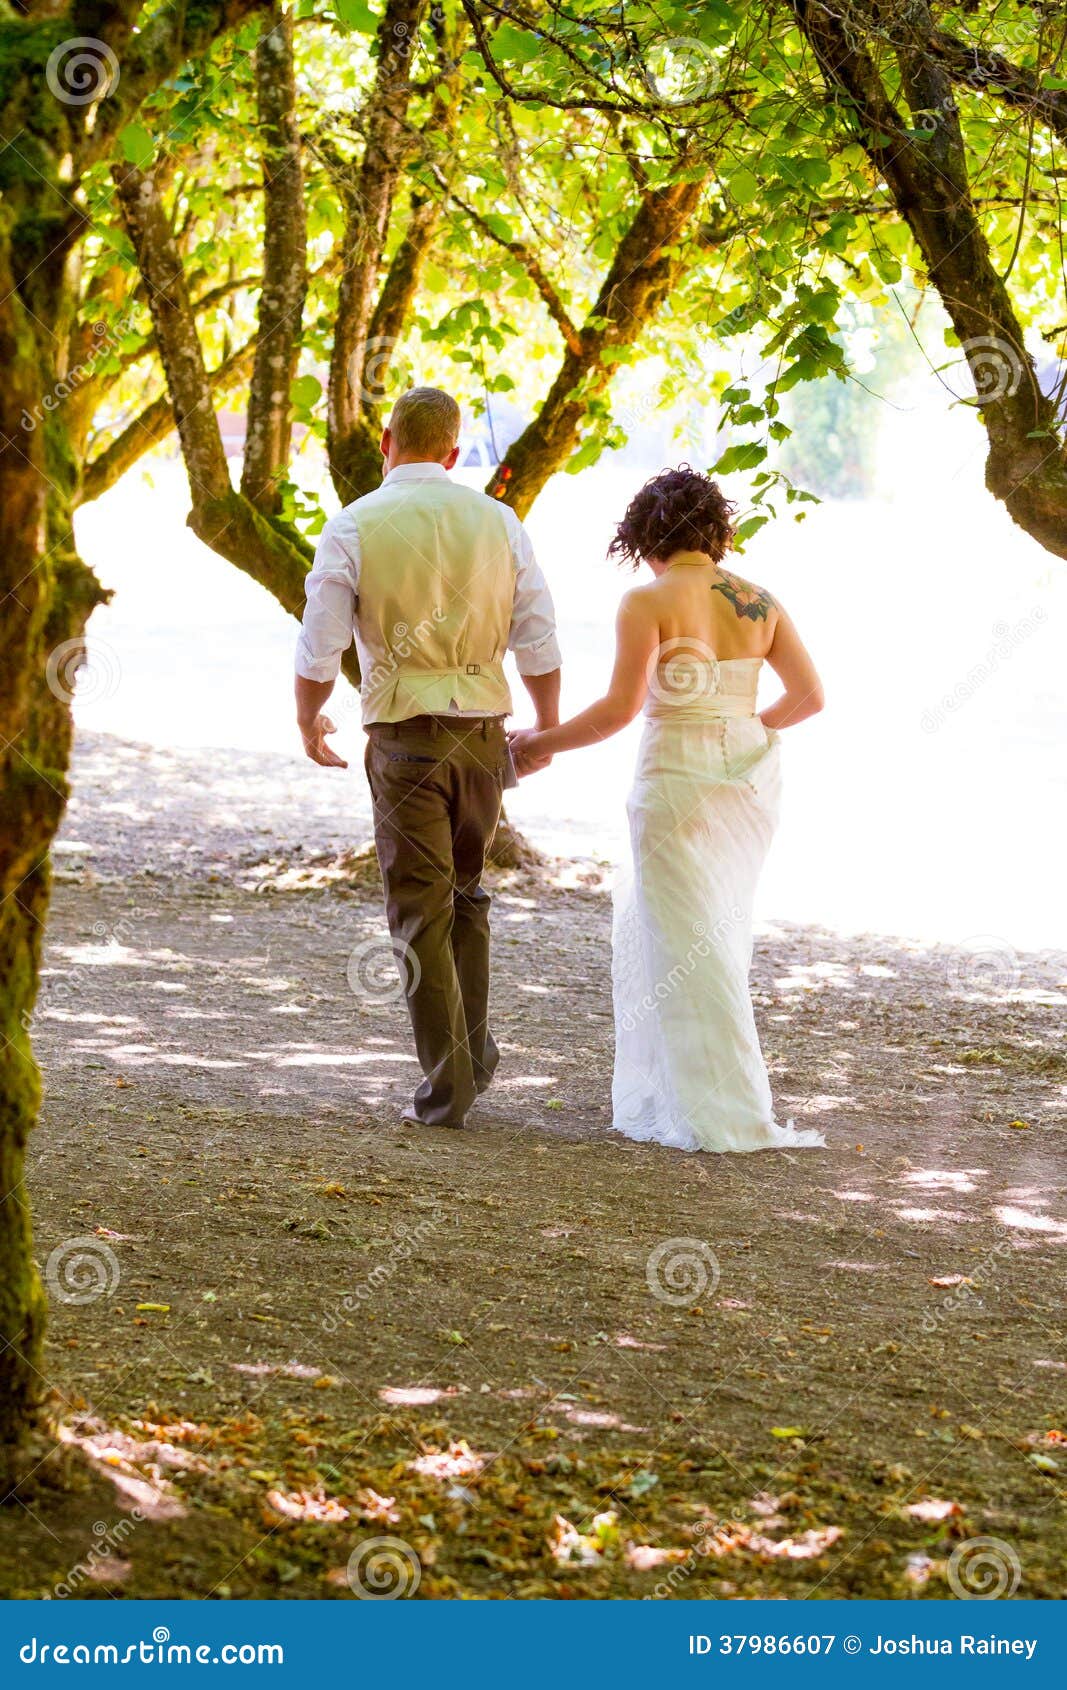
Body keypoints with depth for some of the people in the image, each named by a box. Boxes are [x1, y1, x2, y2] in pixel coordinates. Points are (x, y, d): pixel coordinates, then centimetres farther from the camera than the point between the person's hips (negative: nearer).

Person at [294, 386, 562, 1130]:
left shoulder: (354, 526, -5)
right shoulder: (497, 521, 3)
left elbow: (319, 649, -5)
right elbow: (539, 638, 3)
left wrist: (309, 722, 13)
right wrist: (548, 730, 16)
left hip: (406, 733, -3)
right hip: (484, 729, 3)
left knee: (421, 910, 3)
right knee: (466, 893, 22)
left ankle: (448, 1084, 3)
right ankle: (475, 1052, 24)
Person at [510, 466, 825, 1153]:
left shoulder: (648, 602, -10)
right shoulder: (758, 601, 6)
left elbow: (619, 709, -15)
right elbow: (810, 695, 7)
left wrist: (541, 744, -3)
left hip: (680, 777, -6)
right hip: (752, 774, 6)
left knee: (687, 945, 1)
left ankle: (729, 1115, 2)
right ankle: (663, 1082, 25)